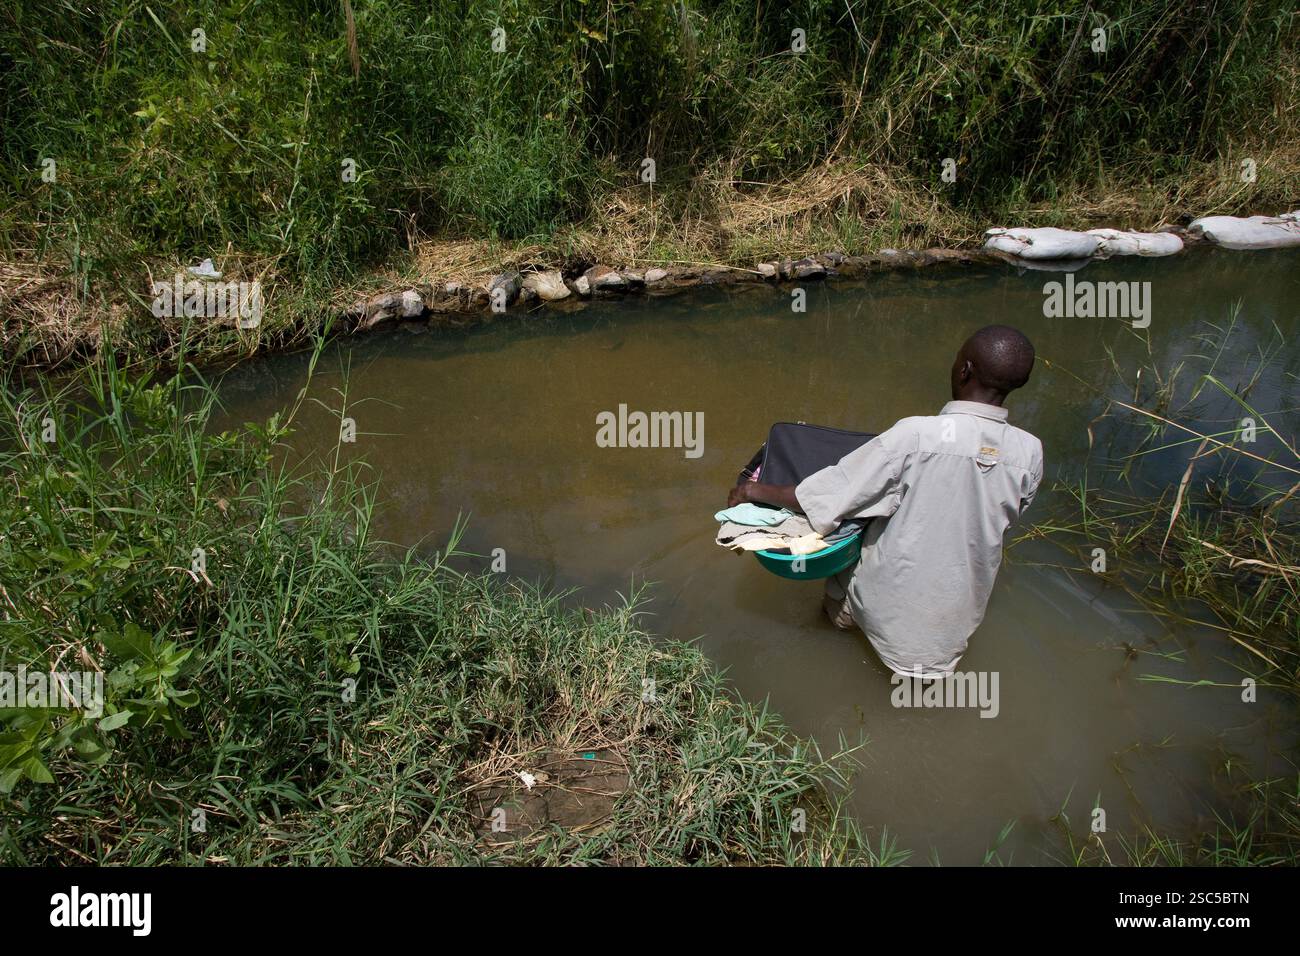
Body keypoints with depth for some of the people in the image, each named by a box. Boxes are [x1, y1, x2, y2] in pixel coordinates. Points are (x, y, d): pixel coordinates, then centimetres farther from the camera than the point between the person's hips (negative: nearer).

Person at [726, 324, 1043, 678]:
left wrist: (754, 490, -8)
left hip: (891, 599, 0)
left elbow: (828, 495, -21)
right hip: (959, 616, 0)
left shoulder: (915, 436, -26)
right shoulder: (1030, 454, -14)